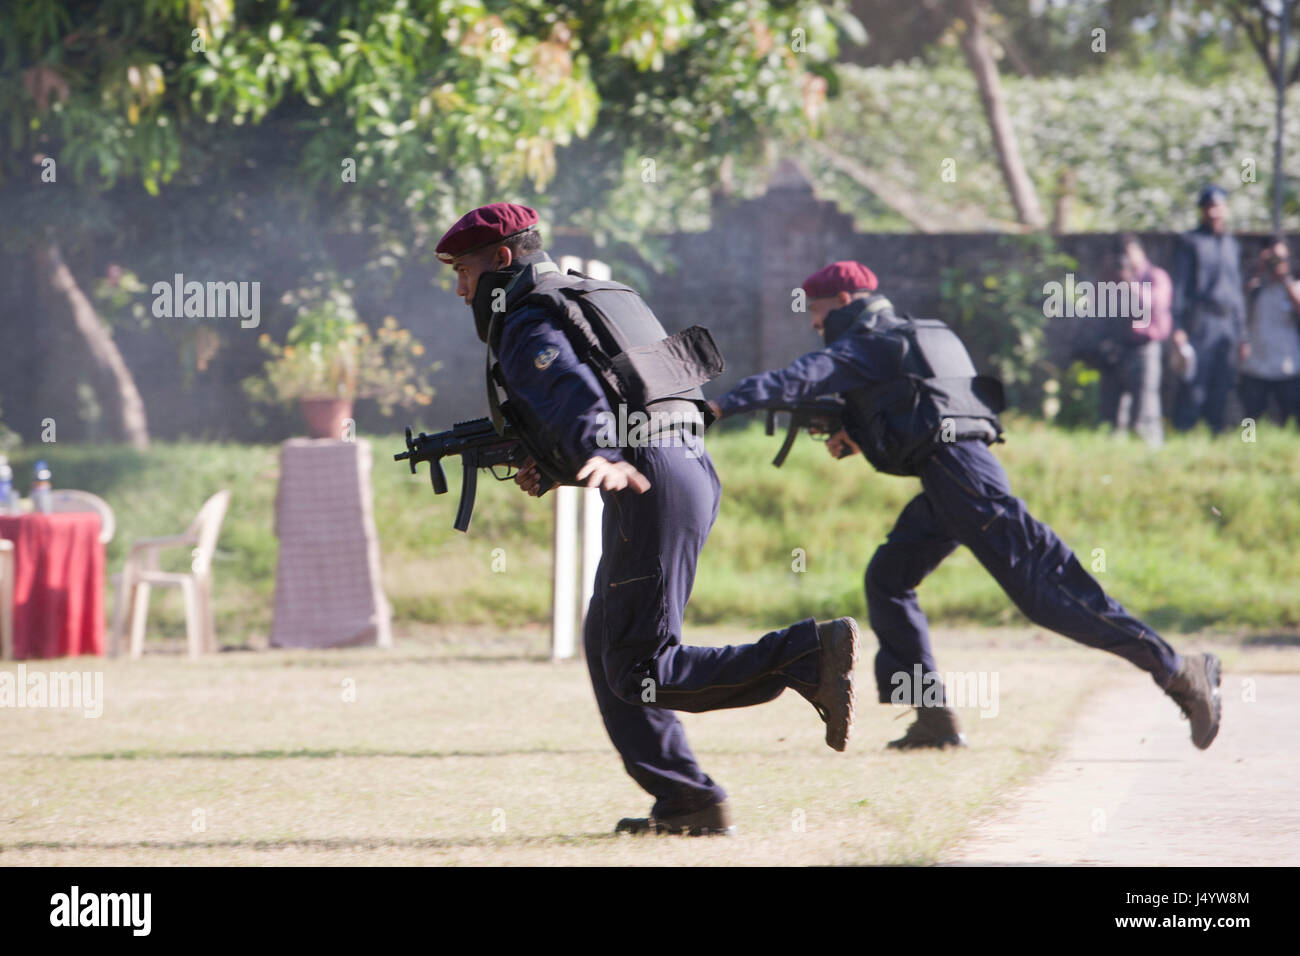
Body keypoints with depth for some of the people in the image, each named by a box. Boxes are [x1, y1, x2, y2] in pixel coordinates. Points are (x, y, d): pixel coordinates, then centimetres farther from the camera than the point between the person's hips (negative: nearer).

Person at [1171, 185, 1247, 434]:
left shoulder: (1232, 246, 20)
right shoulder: (1190, 242, 3)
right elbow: (1179, 285, -2)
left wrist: (1241, 330, 18)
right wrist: (1178, 327, -10)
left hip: (1228, 324, 5)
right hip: (1200, 322, -5)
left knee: (1222, 388, 3)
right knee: (1193, 386, -10)